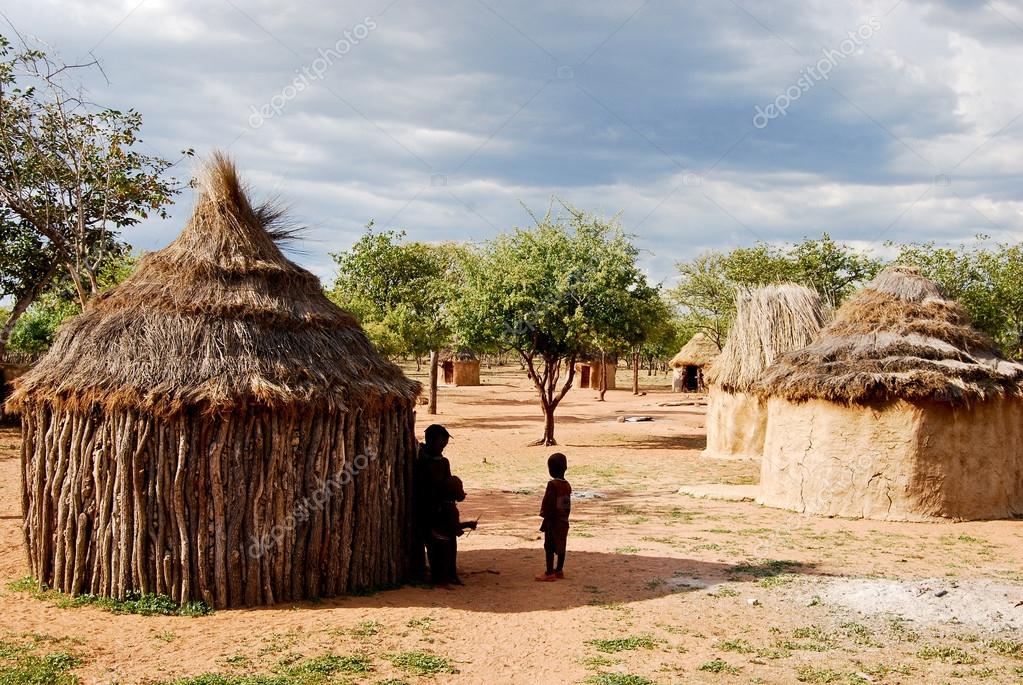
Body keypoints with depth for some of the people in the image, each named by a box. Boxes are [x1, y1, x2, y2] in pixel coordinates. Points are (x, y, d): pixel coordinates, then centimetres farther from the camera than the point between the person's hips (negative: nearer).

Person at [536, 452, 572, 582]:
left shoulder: (552, 484, -17)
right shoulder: (567, 485, 8)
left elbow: (550, 504, -18)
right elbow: (568, 505, 13)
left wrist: (546, 520, -13)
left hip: (553, 520, -8)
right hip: (564, 521, 8)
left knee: (549, 547, -3)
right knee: (561, 546, 14)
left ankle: (549, 573, -4)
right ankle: (559, 570, 21)